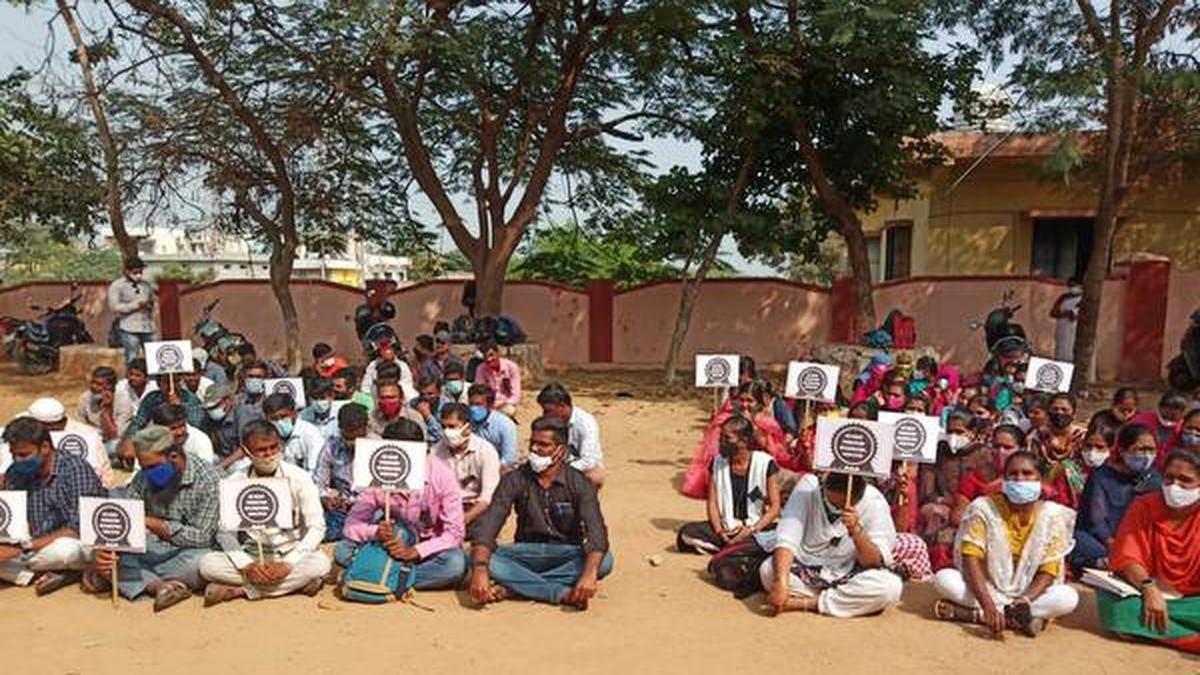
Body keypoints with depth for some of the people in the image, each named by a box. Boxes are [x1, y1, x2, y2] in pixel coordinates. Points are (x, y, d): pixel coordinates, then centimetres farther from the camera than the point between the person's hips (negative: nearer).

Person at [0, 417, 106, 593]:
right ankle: (39, 574, -19)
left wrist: (24, 547, -26)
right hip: (36, 545, 6)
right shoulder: (16, 473, 2)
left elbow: (77, 530, -21)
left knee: (65, 549, -39)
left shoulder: (75, 470, -16)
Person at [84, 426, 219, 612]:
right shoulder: (144, 476, 1)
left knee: (198, 561, -38)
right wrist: (105, 549, -25)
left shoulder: (205, 480, -14)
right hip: (146, 552, 4)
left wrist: (153, 524, -20)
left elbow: (201, 538, -16)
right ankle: (159, 586, -29)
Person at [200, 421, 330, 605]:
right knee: (208, 564, -24)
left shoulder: (299, 478, -7)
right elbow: (225, 532, -3)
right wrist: (246, 566, -20)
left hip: (291, 555, -1)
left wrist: (288, 563, -21)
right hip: (251, 557, 1)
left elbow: (316, 527, -9)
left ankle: (240, 590, -21)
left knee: (319, 564, -31)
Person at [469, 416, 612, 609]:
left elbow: (595, 529, -23)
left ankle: (513, 587, -29)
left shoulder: (579, 483, -10)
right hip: (526, 554, 1)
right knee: (475, 558, -26)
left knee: (604, 561, -32)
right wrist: (479, 569, -36)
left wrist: (589, 574, -42)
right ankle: (563, 593, -31)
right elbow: (488, 523, -17)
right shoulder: (515, 480, -6)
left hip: (566, 555, -1)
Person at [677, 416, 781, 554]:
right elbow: (712, 502, 2)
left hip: (758, 528, -3)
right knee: (686, 534, -24)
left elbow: (775, 507, -8)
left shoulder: (765, 463, -8)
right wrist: (719, 530, -16)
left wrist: (751, 530, -21)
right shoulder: (718, 462, 3)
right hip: (727, 527, 4)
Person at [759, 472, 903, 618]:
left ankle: (804, 603, -20)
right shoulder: (808, 487, -16)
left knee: (891, 586, -29)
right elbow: (786, 540, -23)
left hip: (847, 578, 0)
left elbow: (876, 562, -17)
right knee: (768, 570, -29)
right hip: (805, 571, 0)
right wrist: (780, 583, -38)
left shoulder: (875, 502, -15)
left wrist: (856, 530, -35)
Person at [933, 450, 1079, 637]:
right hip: (985, 589, -1)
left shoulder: (1053, 516, -8)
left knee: (1069, 597, -28)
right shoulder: (984, 508, -13)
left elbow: (1048, 572, -9)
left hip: (1030, 593, 1)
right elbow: (971, 559, -20)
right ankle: (1018, 619, -26)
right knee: (944, 579, -27)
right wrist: (988, 606, -34)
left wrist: (1025, 600, -29)